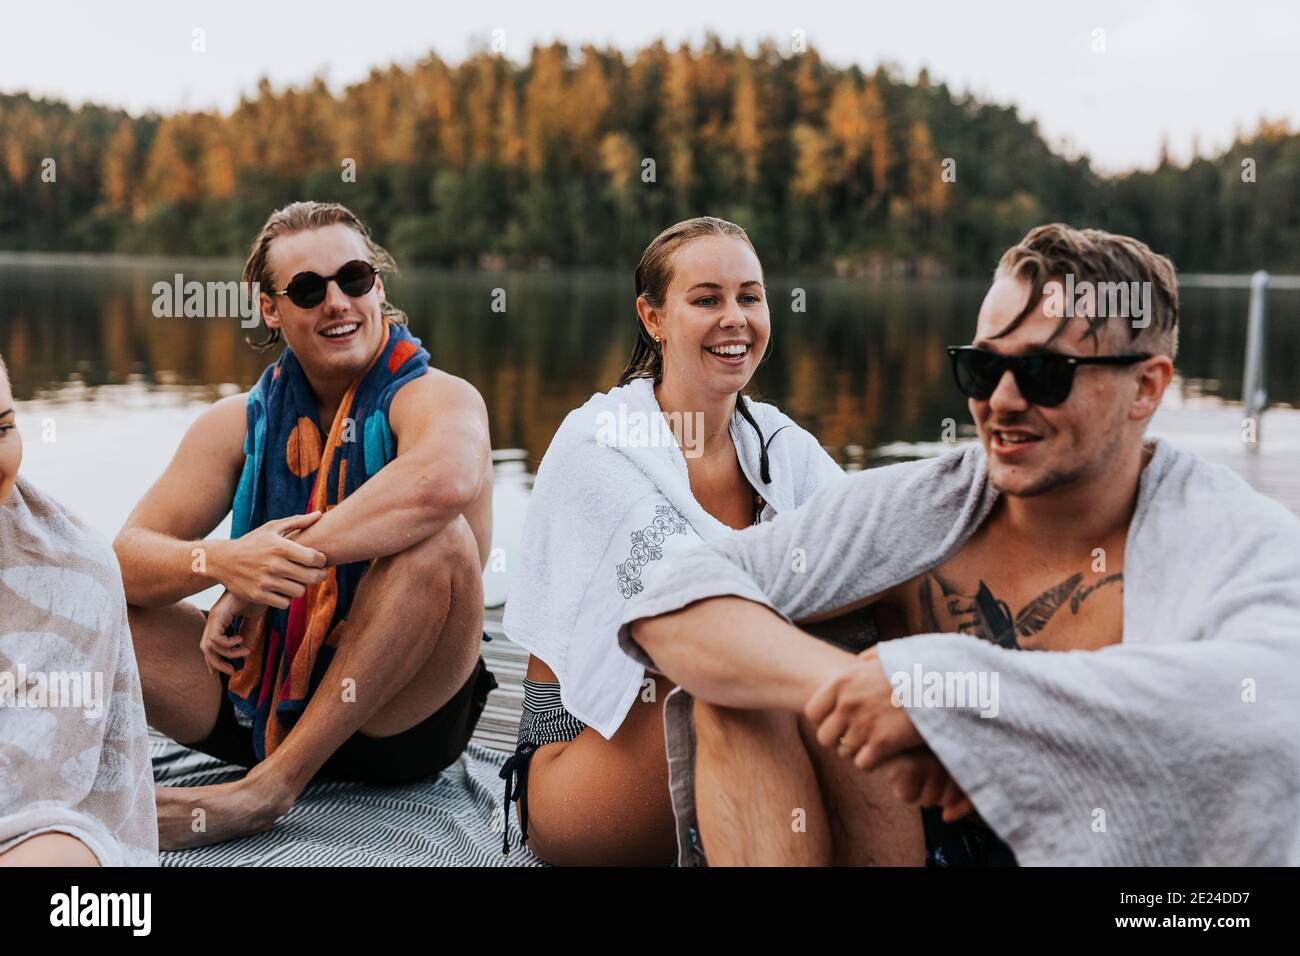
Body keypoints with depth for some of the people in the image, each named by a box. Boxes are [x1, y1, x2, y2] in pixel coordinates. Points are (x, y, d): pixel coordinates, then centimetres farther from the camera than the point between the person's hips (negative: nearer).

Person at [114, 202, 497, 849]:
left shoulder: (434, 397, -8)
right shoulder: (238, 424, 6)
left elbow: (444, 480, -35)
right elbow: (128, 558, -3)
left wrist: (278, 562, -29)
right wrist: (220, 563, -26)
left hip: (396, 717, -3)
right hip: (258, 703, 4)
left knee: (438, 540, -31)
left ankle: (268, 788, -26)